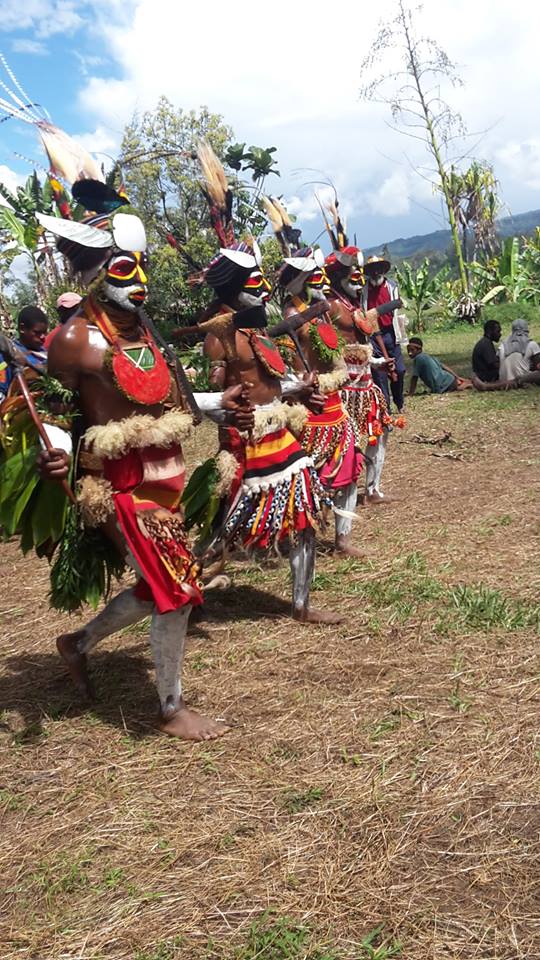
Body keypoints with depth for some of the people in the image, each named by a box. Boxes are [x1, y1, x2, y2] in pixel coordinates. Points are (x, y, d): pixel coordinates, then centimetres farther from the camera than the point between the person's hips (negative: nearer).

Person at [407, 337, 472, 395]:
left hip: (441, 388, -9)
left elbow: (414, 377, -10)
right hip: (449, 380, 9)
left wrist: (410, 394, -9)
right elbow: (444, 367, 22)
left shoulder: (418, 358, -7)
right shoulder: (428, 357, 18)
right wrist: (457, 377, 28)